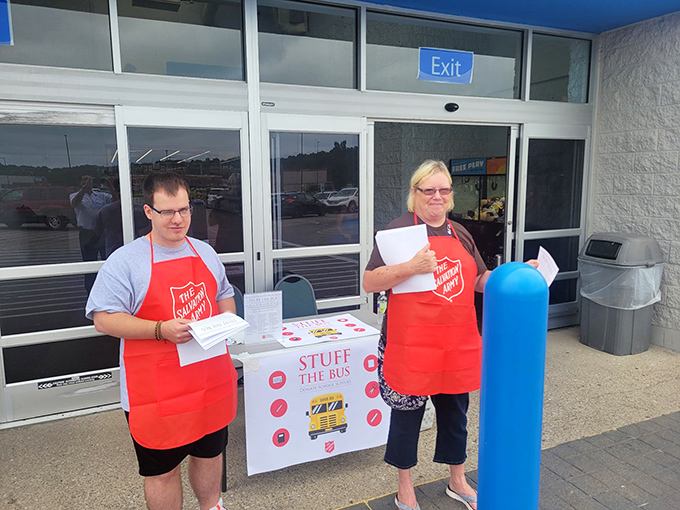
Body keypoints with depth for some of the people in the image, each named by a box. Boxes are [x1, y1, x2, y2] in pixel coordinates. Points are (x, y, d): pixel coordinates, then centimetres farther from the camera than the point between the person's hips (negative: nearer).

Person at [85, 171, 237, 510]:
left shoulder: (205, 252, 8)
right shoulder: (125, 261, -10)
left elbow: (224, 295, 20)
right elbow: (104, 319, -13)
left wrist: (226, 320, -1)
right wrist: (161, 330, -24)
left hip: (211, 381, 5)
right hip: (158, 391, -5)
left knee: (210, 453, 22)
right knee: (162, 469, 11)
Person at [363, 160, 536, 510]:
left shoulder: (460, 234, 12)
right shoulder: (401, 229, -7)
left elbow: (480, 281, 19)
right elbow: (370, 283, -13)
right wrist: (412, 267, -27)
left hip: (458, 344, 6)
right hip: (411, 346, -5)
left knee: (455, 410, 19)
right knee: (407, 413, 10)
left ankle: (457, 480, 42)